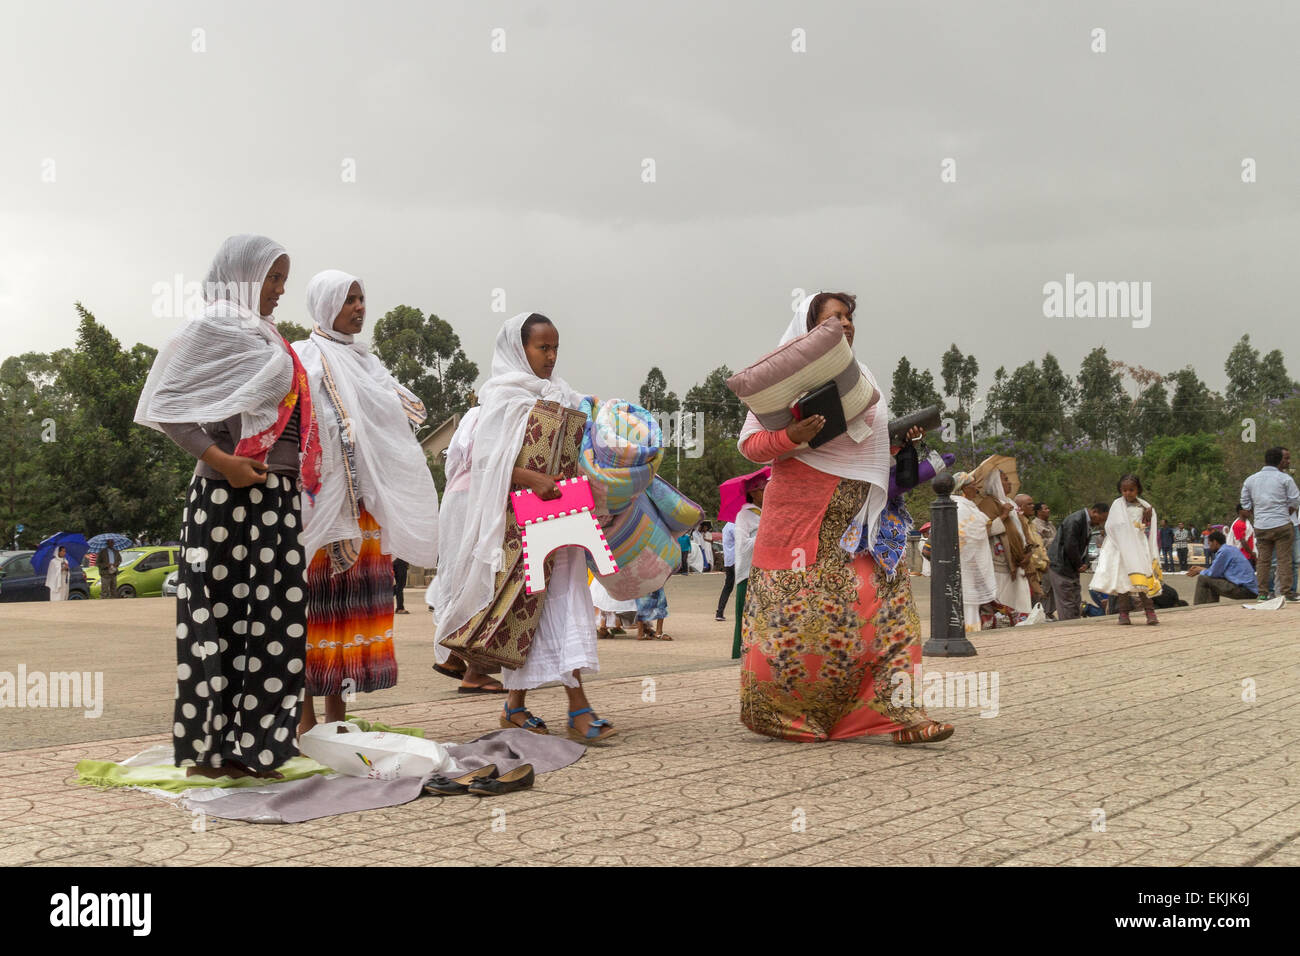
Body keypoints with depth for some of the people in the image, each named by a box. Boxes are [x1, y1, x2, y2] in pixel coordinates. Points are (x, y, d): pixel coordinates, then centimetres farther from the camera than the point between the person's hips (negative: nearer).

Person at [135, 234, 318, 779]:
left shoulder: (266, 337, 19)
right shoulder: (211, 330, -5)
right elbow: (164, 403, -12)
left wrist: (300, 478, 13)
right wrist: (219, 460, -20)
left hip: (279, 497, 8)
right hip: (231, 495, -8)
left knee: (279, 617, 7)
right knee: (222, 615, -2)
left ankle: (250, 744, 15)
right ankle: (209, 747, 7)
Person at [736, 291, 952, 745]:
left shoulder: (863, 375, 19)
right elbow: (749, 443, -5)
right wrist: (793, 435, -23)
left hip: (860, 515, 6)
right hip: (804, 509, -6)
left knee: (887, 599, -7)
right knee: (799, 609, -6)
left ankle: (898, 710, -9)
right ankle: (777, 712, 8)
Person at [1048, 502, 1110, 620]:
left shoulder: (1088, 524, 12)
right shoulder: (1075, 521, -19)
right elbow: (1070, 547, -22)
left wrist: (1085, 564, 0)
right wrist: (1079, 565, -9)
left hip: (1073, 567, 10)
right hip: (1061, 566, -10)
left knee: (1076, 602, 11)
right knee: (1067, 603, -7)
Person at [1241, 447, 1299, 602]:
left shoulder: (1250, 480, 8)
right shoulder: (1285, 478, -3)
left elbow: (1246, 504, 13)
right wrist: (1285, 515, 13)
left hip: (1260, 526, 4)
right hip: (1282, 525, -4)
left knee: (1263, 560, 8)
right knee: (1285, 559, 1)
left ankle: (1262, 592, 9)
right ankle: (1287, 592, 1)